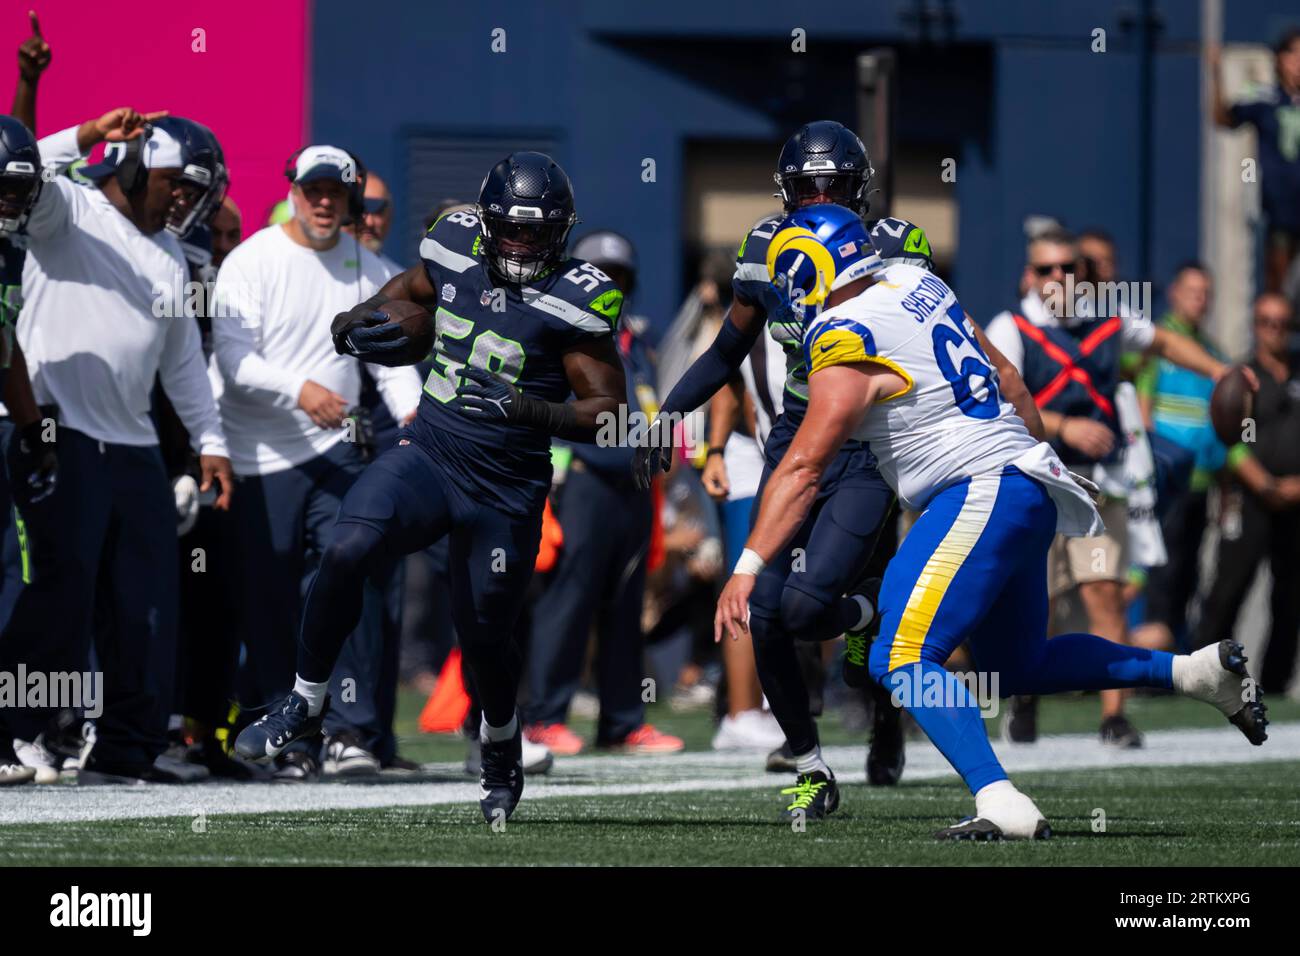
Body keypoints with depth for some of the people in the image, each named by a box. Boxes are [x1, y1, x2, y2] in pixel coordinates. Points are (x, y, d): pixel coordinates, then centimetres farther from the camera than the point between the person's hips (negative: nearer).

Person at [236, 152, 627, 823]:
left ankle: (501, 744, 40)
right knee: (346, 553, -24)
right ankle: (304, 704, -7)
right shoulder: (455, 250, 0)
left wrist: (537, 412, -28)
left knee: (484, 637, 7)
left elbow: (607, 409, -11)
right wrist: (355, 327, 0)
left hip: (505, 490, -2)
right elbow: (404, 291, 21)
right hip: (427, 456, 2)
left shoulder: (574, 300, -12)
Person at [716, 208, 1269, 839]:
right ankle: (1199, 671, 22)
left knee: (903, 659, -16)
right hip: (1028, 497, 9)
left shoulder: (846, 342, -12)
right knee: (1018, 668, 23)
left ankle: (1002, 806, -30)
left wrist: (746, 570, -16)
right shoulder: (914, 282, 12)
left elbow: (802, 470, -16)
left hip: (983, 495, -9)